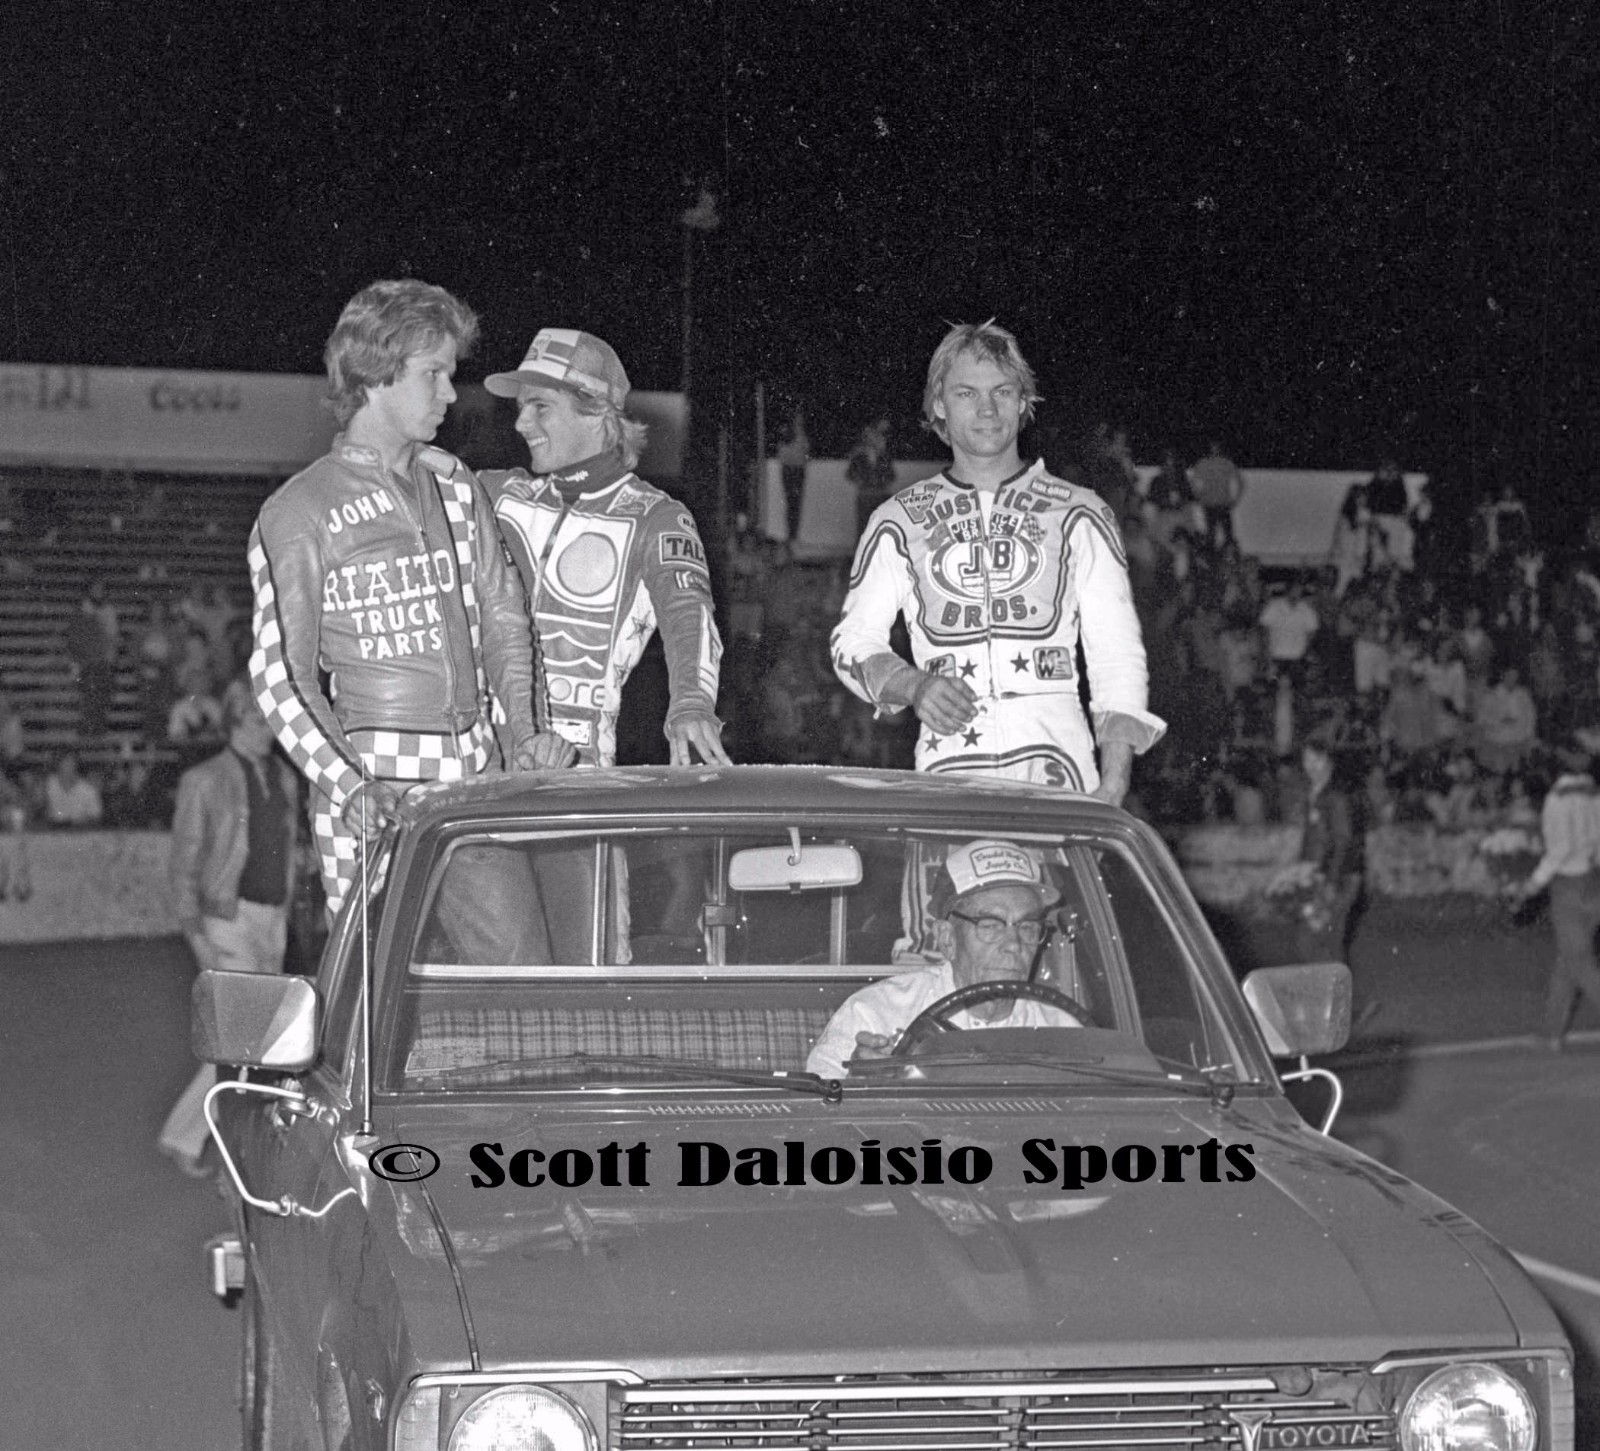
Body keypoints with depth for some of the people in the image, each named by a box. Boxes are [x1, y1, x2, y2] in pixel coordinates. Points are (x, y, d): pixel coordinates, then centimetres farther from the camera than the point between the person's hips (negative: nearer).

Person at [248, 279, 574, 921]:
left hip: (478, 771, 5)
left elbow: (500, 614, 18)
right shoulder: (299, 512, -1)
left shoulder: (453, 483, 16)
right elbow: (279, 675, -3)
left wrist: (522, 730, 1)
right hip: (374, 773, -5)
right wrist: (351, 787, -16)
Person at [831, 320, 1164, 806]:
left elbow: (1117, 657, 9)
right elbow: (854, 642, 15)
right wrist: (914, 686, -7)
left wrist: (1113, 786, -3)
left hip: (1053, 752, -1)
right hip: (948, 756, 1)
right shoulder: (899, 523, 16)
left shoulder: (1077, 515, 14)